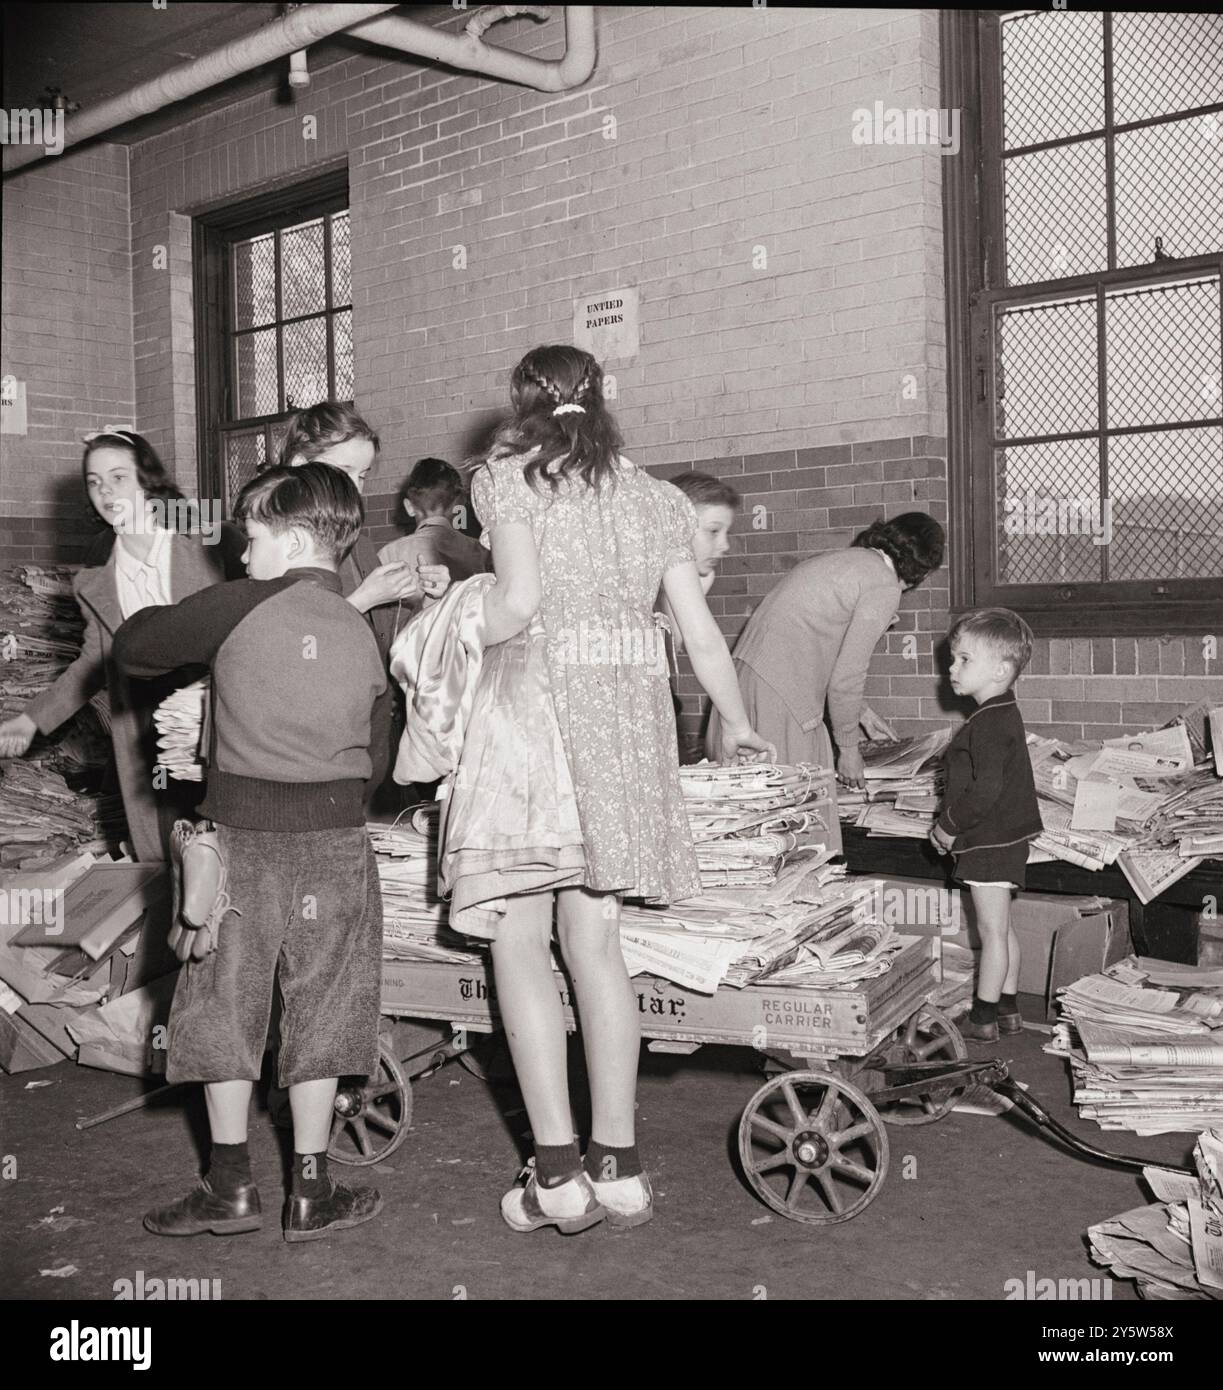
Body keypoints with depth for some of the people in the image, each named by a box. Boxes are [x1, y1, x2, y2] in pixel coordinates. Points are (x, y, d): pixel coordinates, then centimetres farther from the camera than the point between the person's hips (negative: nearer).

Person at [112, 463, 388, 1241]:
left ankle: (231, 1186, 18)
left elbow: (133, 646, 4)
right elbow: (373, 745, 6)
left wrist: (173, 625, 23)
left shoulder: (236, 608, -6)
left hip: (241, 833, -2)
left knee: (225, 1007, 12)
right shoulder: (362, 635, 4)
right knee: (318, 1011, 11)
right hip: (335, 838, 2)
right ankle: (311, 1192, 17)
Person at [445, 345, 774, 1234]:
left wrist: (474, 646, 6)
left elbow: (520, 598, -13)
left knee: (519, 938, 1)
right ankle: (618, 1168, 11)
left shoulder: (507, 479, 3)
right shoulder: (654, 499, 16)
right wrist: (738, 727, 28)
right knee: (595, 943, 9)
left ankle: (557, 1173, -2)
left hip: (535, 703, -4)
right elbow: (702, 633, 15)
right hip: (629, 711, 5)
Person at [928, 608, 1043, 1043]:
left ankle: (983, 1018, 9)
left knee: (992, 930, 0)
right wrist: (953, 823, 13)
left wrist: (949, 825, -17)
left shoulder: (988, 723, -22)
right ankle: (1007, 1008, 27)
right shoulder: (1002, 714, 11)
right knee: (1001, 929, 17)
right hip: (1003, 838, 10)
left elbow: (986, 788, -28)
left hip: (990, 842, -10)